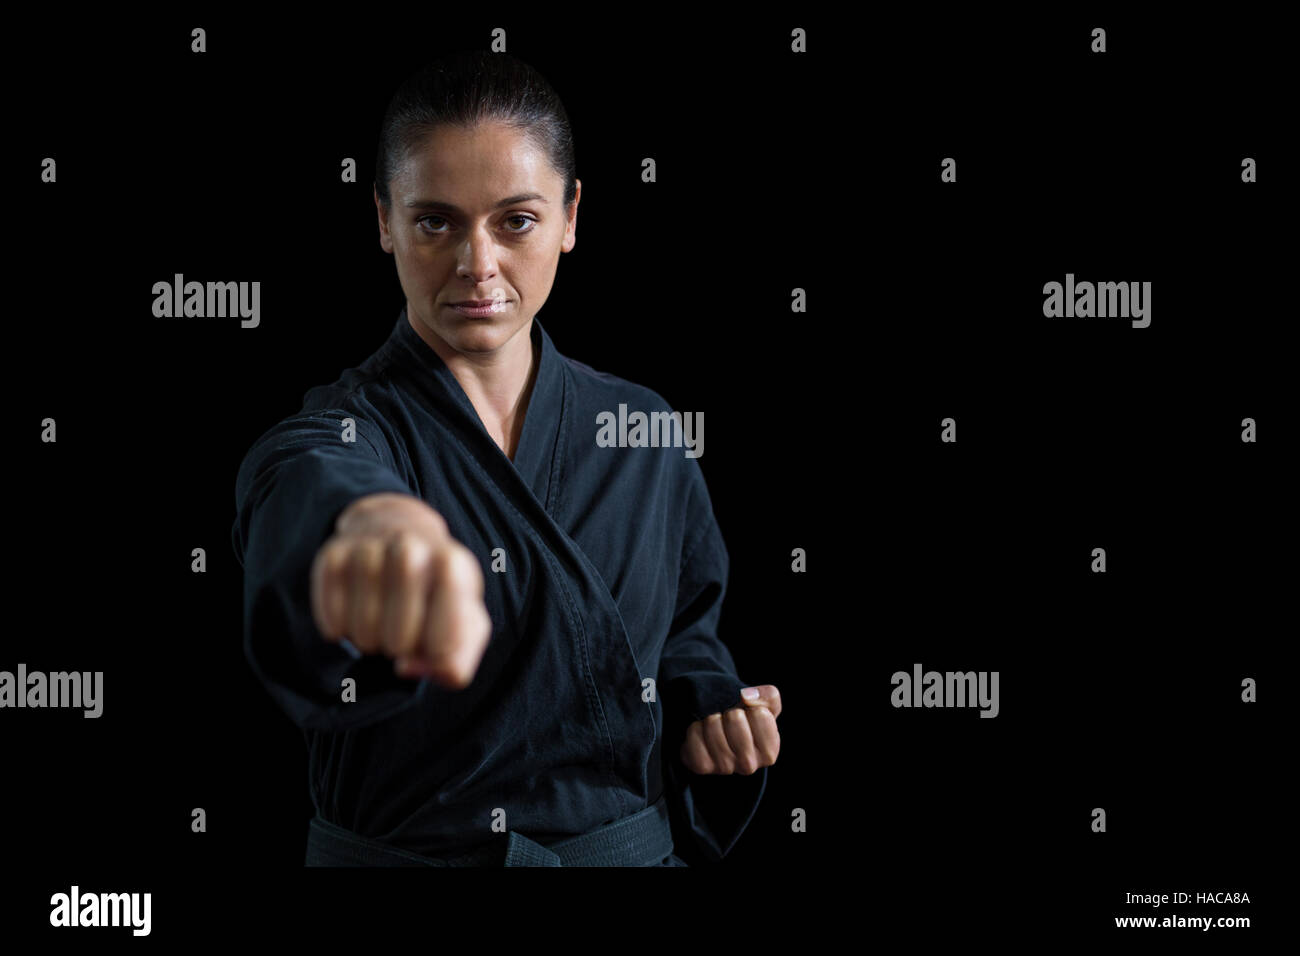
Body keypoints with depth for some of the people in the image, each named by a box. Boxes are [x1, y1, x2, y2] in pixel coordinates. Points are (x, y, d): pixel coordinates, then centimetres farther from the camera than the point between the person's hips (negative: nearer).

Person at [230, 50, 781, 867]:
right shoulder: (344, 426, -14)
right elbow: (311, 488, -39)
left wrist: (707, 707, -8)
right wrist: (368, 519, -62)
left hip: (628, 846, 3)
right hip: (394, 850, -3)